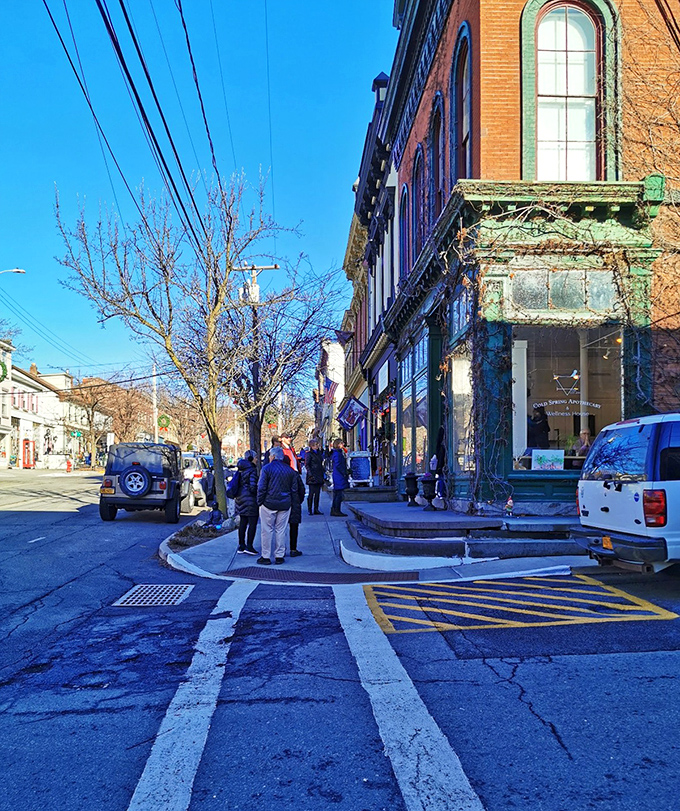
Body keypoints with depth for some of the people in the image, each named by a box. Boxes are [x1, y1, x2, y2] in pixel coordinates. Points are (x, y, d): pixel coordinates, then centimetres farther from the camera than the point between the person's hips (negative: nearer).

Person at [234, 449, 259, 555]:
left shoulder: (240, 470, 10)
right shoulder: (252, 470, -15)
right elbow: (253, 486, -21)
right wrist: (258, 493, -5)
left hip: (240, 498, 8)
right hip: (250, 499, -8)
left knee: (242, 523, 13)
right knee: (253, 523, 0)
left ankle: (241, 546, 18)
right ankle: (249, 546, 1)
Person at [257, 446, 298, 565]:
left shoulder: (267, 468, -7)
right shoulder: (290, 470, 7)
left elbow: (261, 488, -9)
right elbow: (294, 488, 11)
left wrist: (260, 502, -1)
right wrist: (291, 502, 16)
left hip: (269, 504, -4)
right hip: (285, 505, 4)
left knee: (267, 530, 3)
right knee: (281, 530, 10)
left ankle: (265, 556, 6)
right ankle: (279, 556, 13)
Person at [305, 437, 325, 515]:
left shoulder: (319, 453, 15)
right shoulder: (309, 454, -7)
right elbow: (306, 465, -12)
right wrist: (310, 474, -19)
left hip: (319, 476, 7)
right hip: (313, 476, -7)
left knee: (317, 493, 7)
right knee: (311, 493, -4)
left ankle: (316, 509, 12)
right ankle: (309, 509, 2)